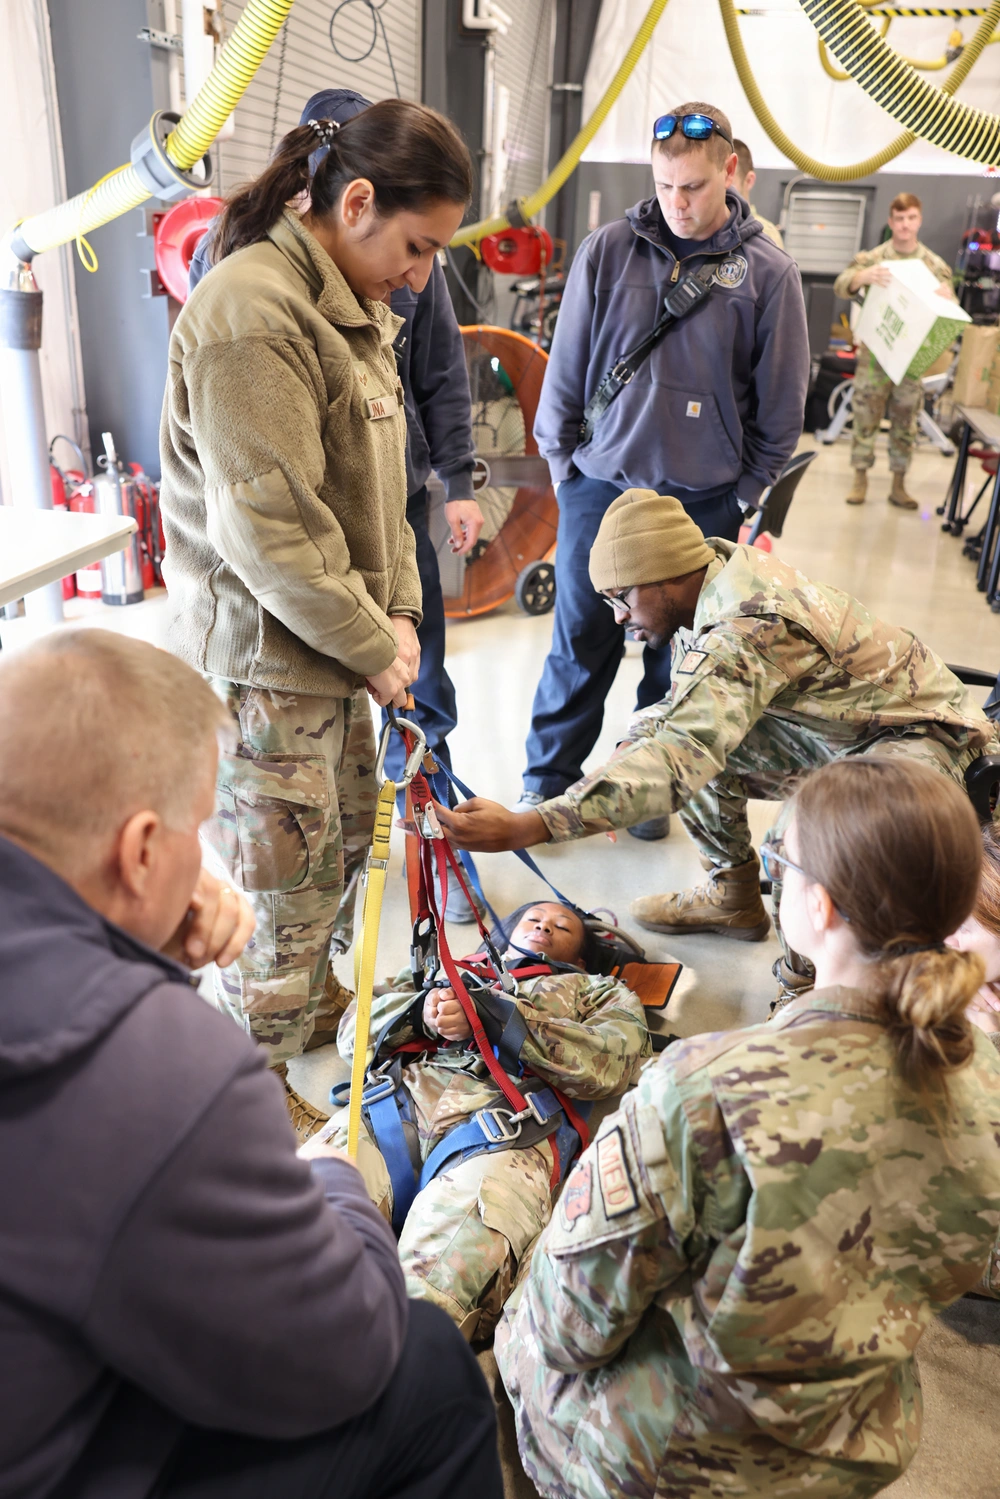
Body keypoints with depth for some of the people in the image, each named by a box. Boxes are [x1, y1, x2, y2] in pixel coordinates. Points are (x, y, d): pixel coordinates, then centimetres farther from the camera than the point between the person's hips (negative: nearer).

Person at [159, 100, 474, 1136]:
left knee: (343, 834, 23)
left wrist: (397, 612, 4)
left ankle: (308, 994, 47)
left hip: (335, 642, 10)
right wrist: (372, 645, -15)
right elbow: (267, 527, -24)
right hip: (261, 658, -9)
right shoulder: (251, 312, -20)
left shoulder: (356, 306, 12)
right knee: (281, 876, 3)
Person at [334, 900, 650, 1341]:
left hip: (507, 1125, -2)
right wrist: (420, 1010, 4)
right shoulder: (443, 971, 40)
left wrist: (492, 1015, -2)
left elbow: (610, 1061, 8)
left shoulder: (596, 990, 34)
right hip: (400, 1099, 3)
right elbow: (354, 1031, 26)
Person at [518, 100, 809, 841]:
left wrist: (746, 493, 2)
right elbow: (567, 367, 6)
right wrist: (564, 462, 5)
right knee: (581, 643, 7)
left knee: (679, 654, 9)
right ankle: (547, 780, 23)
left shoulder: (767, 272, -2)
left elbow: (782, 402, 3)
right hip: (601, 484, 0)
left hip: (706, 500, 0)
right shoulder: (607, 251, -1)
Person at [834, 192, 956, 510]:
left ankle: (898, 486, 14)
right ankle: (860, 480, 13)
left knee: (906, 422, 6)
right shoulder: (873, 258, 1)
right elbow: (841, 287, -13)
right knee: (865, 415, 1)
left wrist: (946, 299, -22)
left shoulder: (935, 265, 6)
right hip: (875, 353, -2)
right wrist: (864, 276, -35)